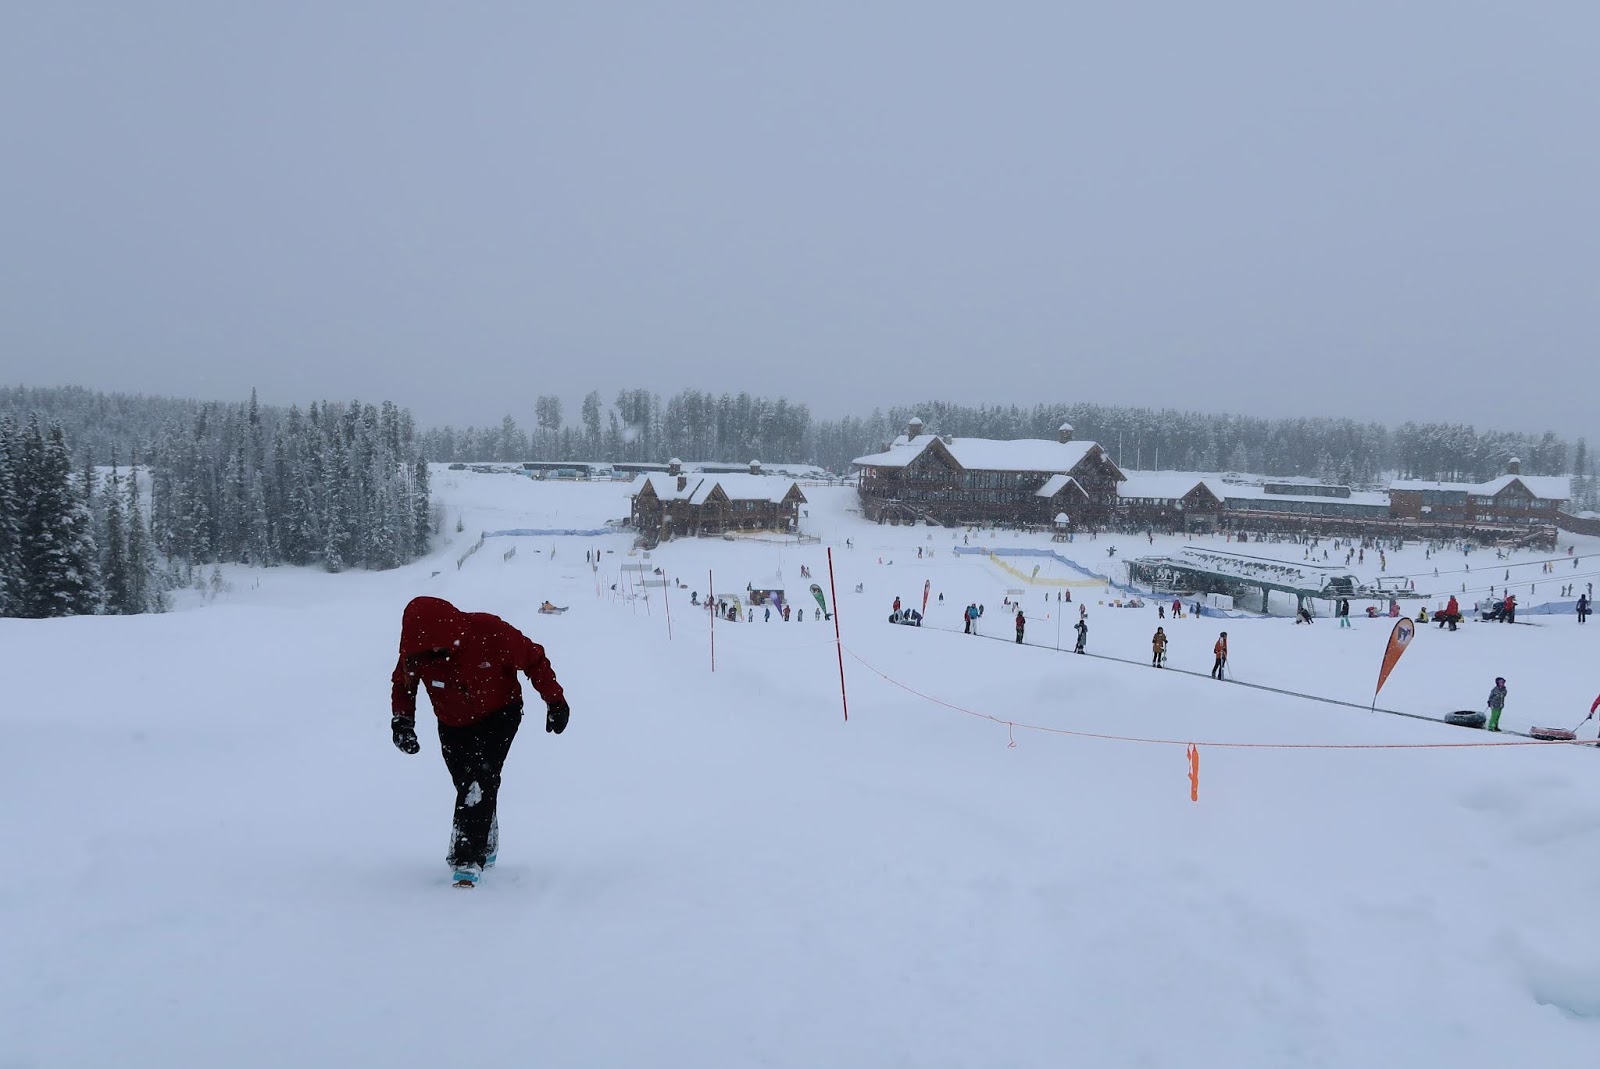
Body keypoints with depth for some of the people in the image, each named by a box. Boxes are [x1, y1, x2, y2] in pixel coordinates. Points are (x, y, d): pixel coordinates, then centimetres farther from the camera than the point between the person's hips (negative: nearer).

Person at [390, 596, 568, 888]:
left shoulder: (489, 632, -31)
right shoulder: (416, 650, -21)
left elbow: (534, 658, -15)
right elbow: (402, 684, 1)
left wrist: (555, 701, -10)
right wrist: (402, 720, -16)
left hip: (500, 716, -4)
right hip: (453, 727, 4)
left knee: (479, 780, -20)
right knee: (468, 788, 7)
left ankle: (469, 862, -20)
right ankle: (486, 847, 32)